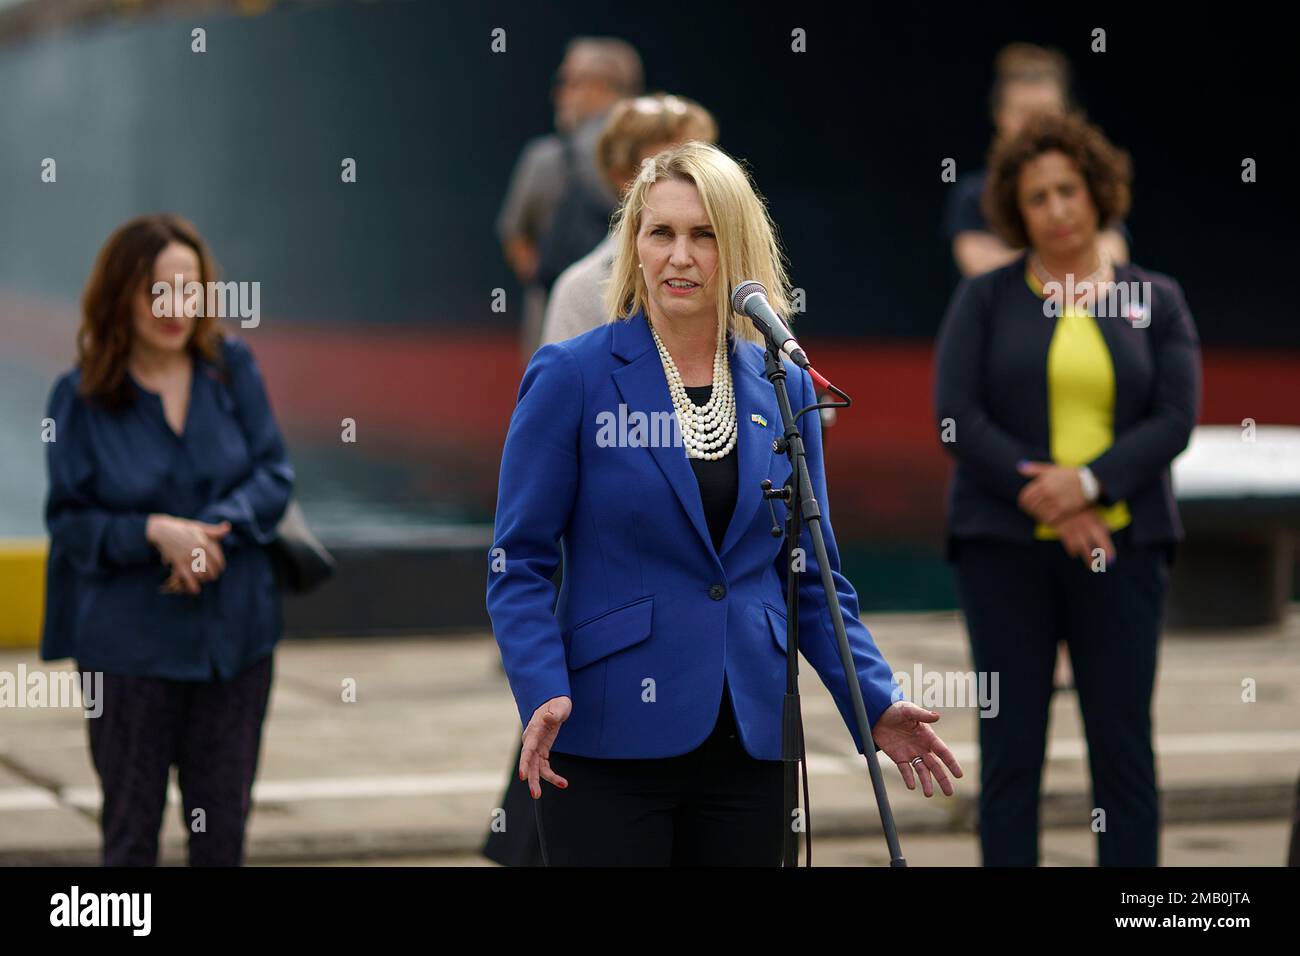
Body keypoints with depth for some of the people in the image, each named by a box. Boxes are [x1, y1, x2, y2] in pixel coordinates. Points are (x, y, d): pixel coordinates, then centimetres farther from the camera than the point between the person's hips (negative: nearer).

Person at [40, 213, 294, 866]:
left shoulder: (232, 368, 0)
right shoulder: (81, 396, -6)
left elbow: (274, 473, 0)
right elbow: (70, 520, -5)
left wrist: (216, 528, -17)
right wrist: (153, 533, -21)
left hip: (235, 635, 2)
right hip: (129, 641, -2)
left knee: (223, 821, 9)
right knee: (132, 825, 6)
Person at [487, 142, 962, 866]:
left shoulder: (783, 388, 9)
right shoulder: (571, 377, -3)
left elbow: (813, 574, 13)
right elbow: (519, 562, -4)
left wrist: (877, 703, 2)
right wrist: (544, 695, -19)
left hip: (748, 745, 4)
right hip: (611, 745, -4)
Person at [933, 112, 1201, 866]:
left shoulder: (1157, 301, 9)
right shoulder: (985, 300, 7)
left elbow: (1176, 419, -1)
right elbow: (957, 416, -4)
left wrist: (1087, 483, -15)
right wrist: (1039, 492, -14)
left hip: (1121, 545, 1)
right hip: (1006, 548, 0)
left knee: (1124, 742, 1)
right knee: (1011, 745, 2)